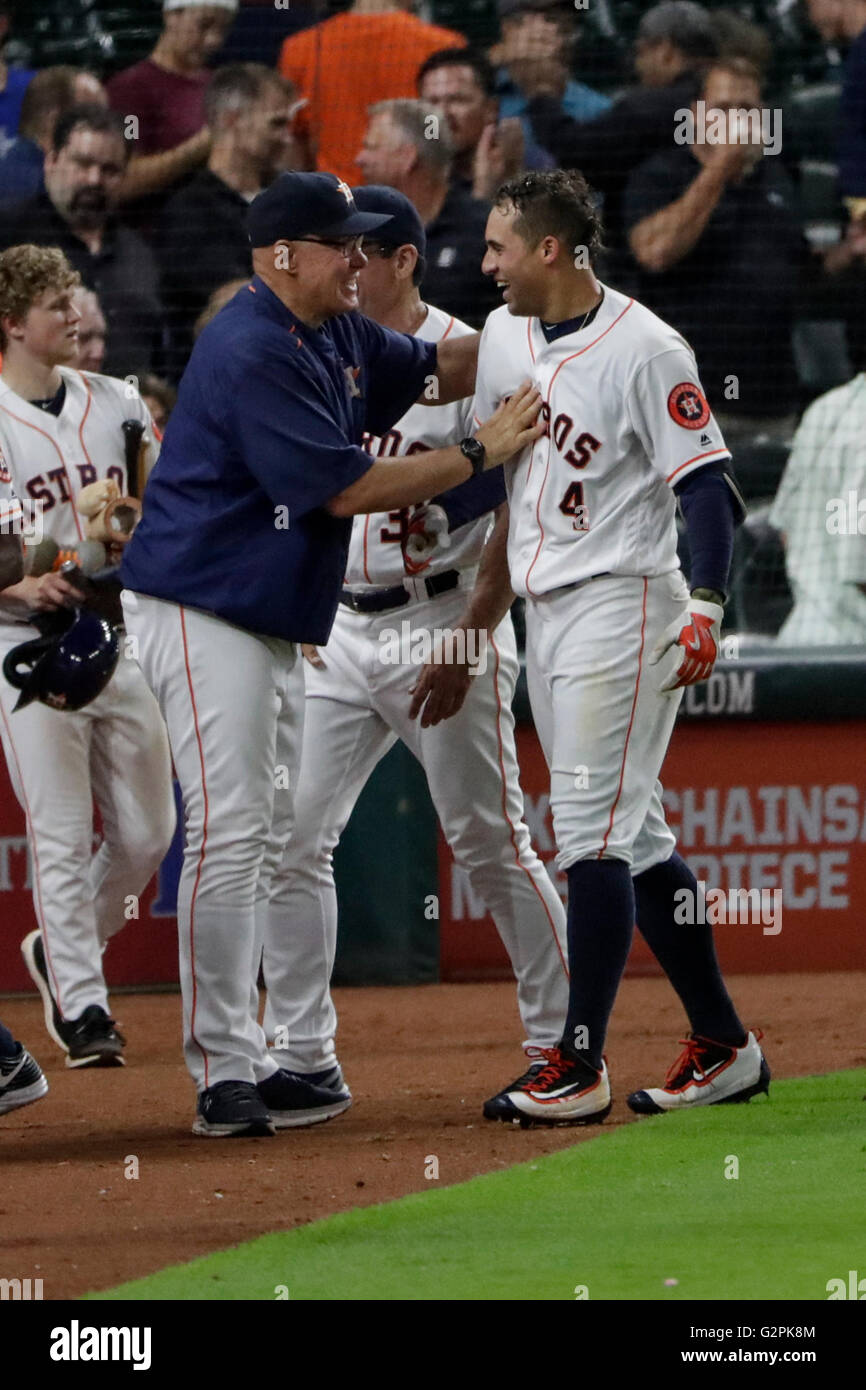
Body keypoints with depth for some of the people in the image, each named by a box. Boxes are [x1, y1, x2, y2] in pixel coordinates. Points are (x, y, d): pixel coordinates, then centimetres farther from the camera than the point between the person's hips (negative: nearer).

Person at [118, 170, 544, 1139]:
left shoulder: (336, 334, 10)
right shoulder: (253, 354, -21)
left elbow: (434, 370, 19)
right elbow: (348, 489, -22)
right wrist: (481, 453, -15)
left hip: (272, 619, 11)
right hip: (204, 612, -11)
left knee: (265, 836, 12)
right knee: (228, 831, -13)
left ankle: (241, 1062, 16)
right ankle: (224, 1077, -13)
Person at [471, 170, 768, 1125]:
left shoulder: (644, 350, -14)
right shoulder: (502, 336, 10)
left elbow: (707, 484, -17)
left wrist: (705, 606, -27)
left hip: (622, 607, -9)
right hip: (545, 614, 9)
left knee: (594, 829, -12)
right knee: (631, 833, 10)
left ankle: (580, 1066, -12)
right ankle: (722, 1048, 17)